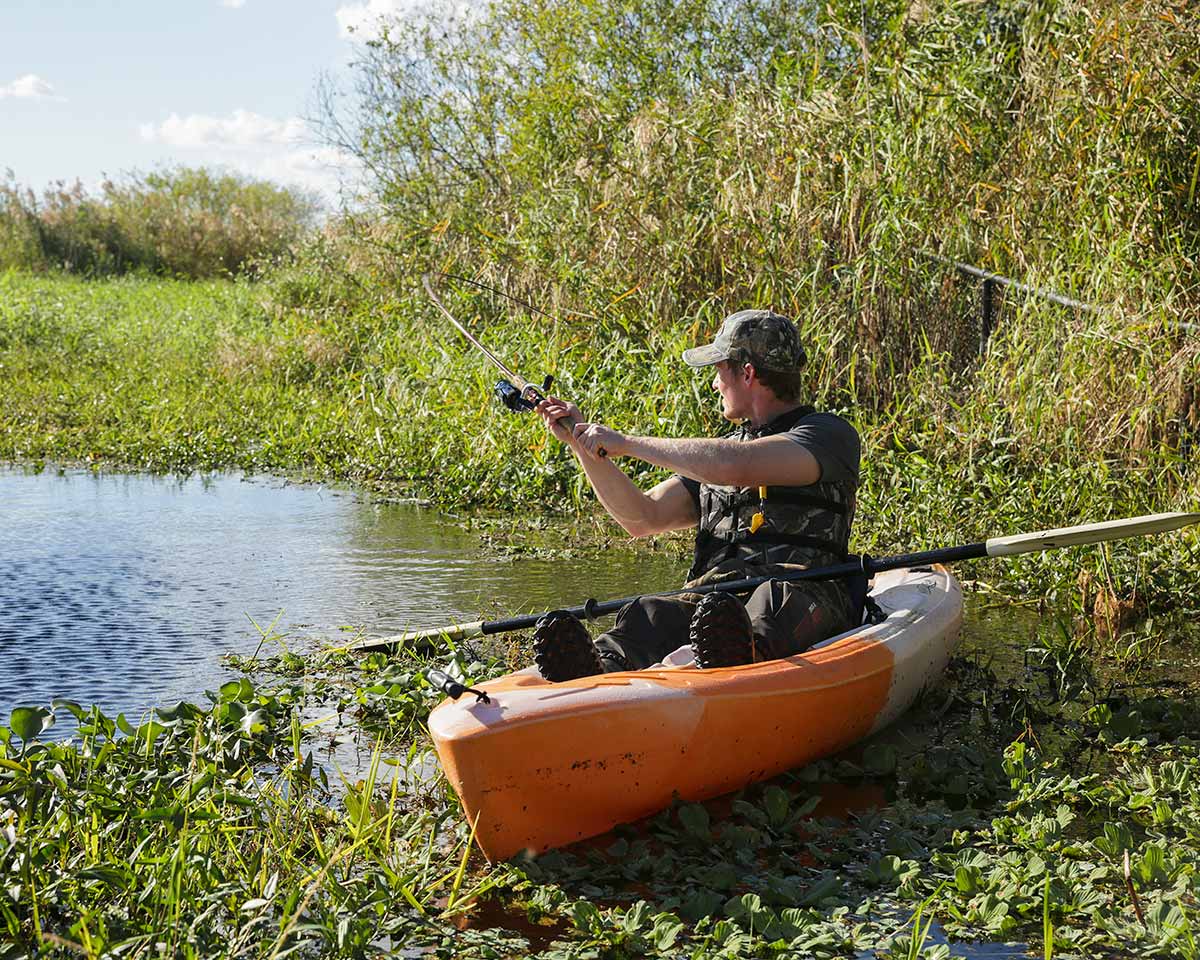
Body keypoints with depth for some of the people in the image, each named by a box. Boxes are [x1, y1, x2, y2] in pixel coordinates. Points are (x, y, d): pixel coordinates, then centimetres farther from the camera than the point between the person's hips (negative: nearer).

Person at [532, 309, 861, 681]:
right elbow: (643, 518, 22)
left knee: (776, 598, -40)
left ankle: (743, 651, -71)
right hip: (710, 598, 4)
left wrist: (627, 442, -7)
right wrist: (580, 442, 16)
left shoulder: (830, 433, 4)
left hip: (802, 594, -4)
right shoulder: (722, 449, 30)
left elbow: (735, 466, -15)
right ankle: (603, 669, -60)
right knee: (648, 614, -29)